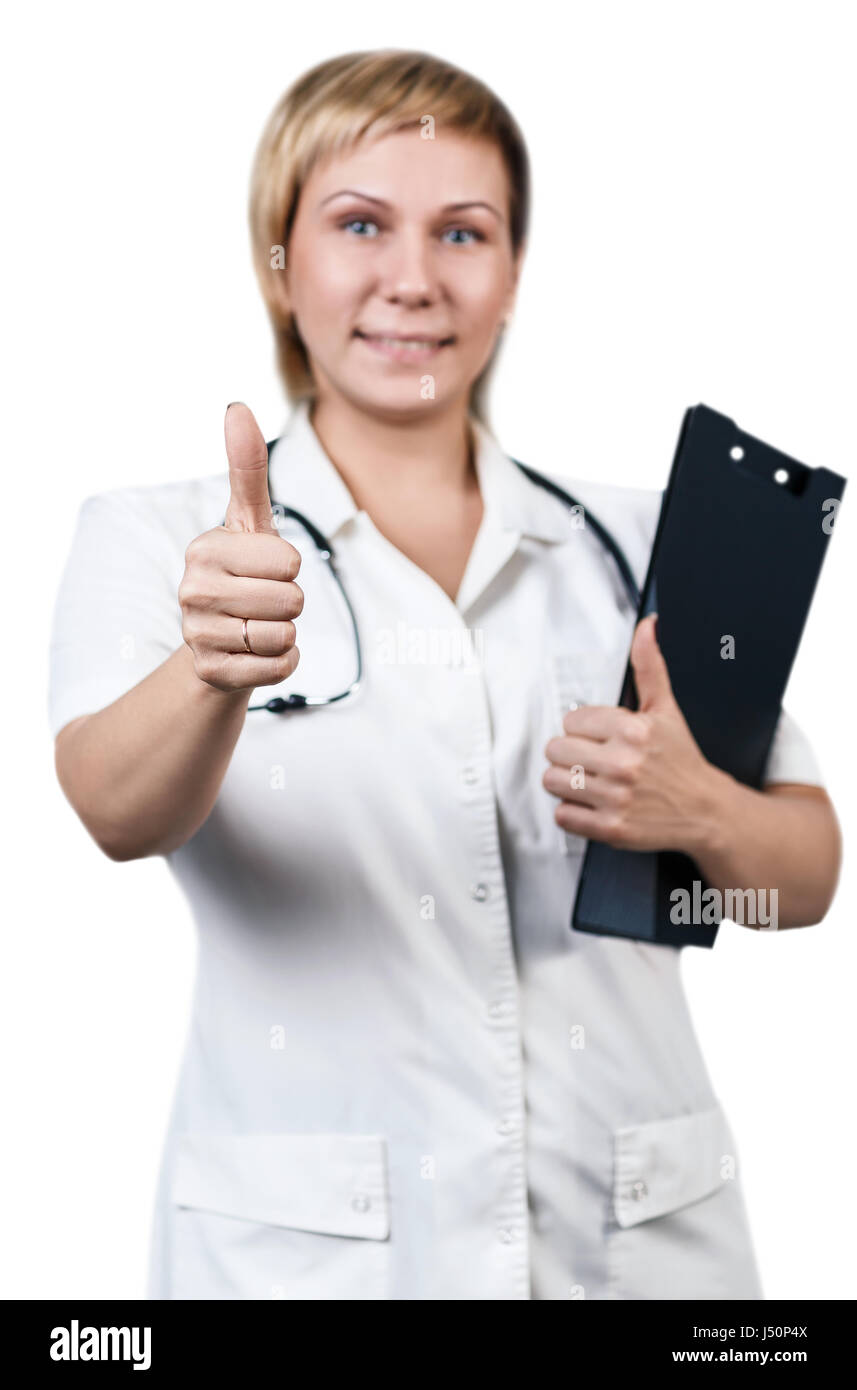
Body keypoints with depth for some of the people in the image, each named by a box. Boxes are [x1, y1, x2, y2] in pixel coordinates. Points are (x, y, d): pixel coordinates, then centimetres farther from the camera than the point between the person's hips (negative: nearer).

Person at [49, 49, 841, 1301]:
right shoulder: (155, 538, -3)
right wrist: (214, 672, -41)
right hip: (300, 1247, -2)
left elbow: (810, 877, 7)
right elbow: (115, 811, -21)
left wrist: (700, 812, -14)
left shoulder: (639, 540, 5)